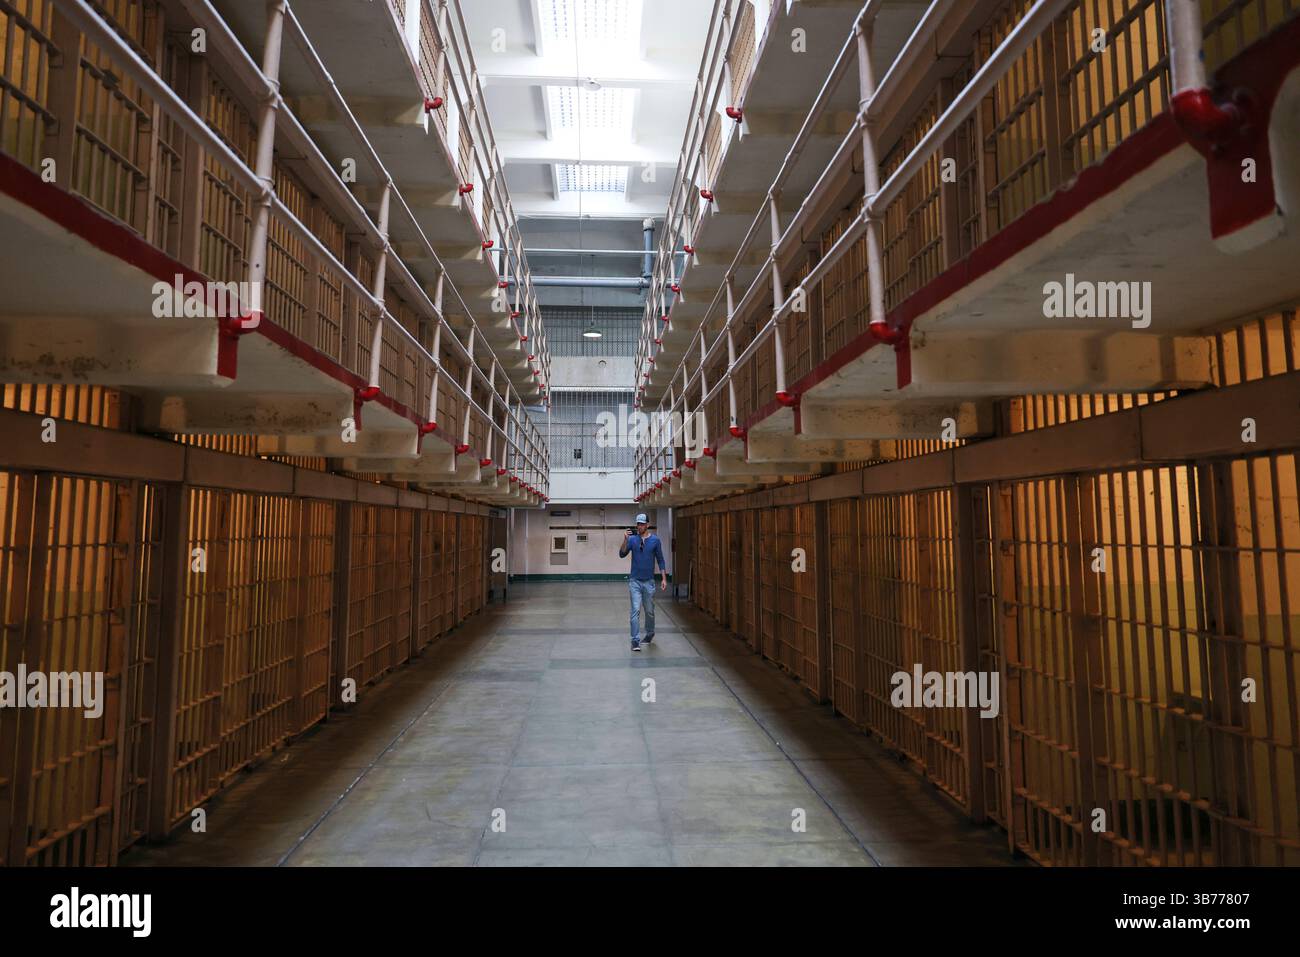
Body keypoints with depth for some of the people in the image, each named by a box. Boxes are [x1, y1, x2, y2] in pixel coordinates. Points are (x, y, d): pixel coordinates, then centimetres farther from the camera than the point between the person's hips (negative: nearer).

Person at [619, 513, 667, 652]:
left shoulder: (655, 540, -1)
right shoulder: (632, 539, -1)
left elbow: (660, 560, 4)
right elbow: (622, 554, -11)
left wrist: (664, 579, -1)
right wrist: (625, 540, -24)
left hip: (649, 582, 1)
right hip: (635, 581, -1)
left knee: (649, 611, 13)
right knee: (635, 610, -8)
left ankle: (650, 633, 36)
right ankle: (635, 640, -4)